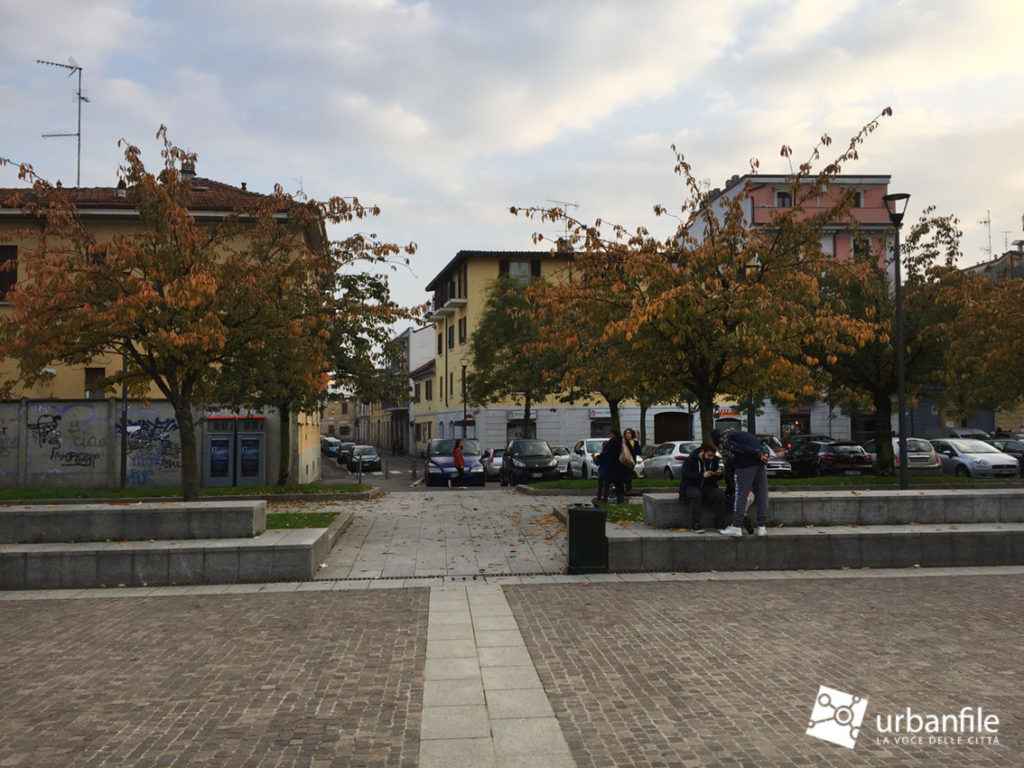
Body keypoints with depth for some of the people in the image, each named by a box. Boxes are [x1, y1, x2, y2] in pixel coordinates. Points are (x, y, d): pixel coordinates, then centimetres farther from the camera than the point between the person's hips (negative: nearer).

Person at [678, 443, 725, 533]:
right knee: (696, 495, -37)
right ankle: (695, 526, -33)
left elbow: (718, 478, 13)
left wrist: (719, 474, -13)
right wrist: (702, 475, -34)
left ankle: (720, 525, -20)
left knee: (719, 495, -26)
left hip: (707, 487, 4)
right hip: (691, 486, -4)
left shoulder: (714, 460, 6)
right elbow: (686, 475, -23)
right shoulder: (690, 460, -11)